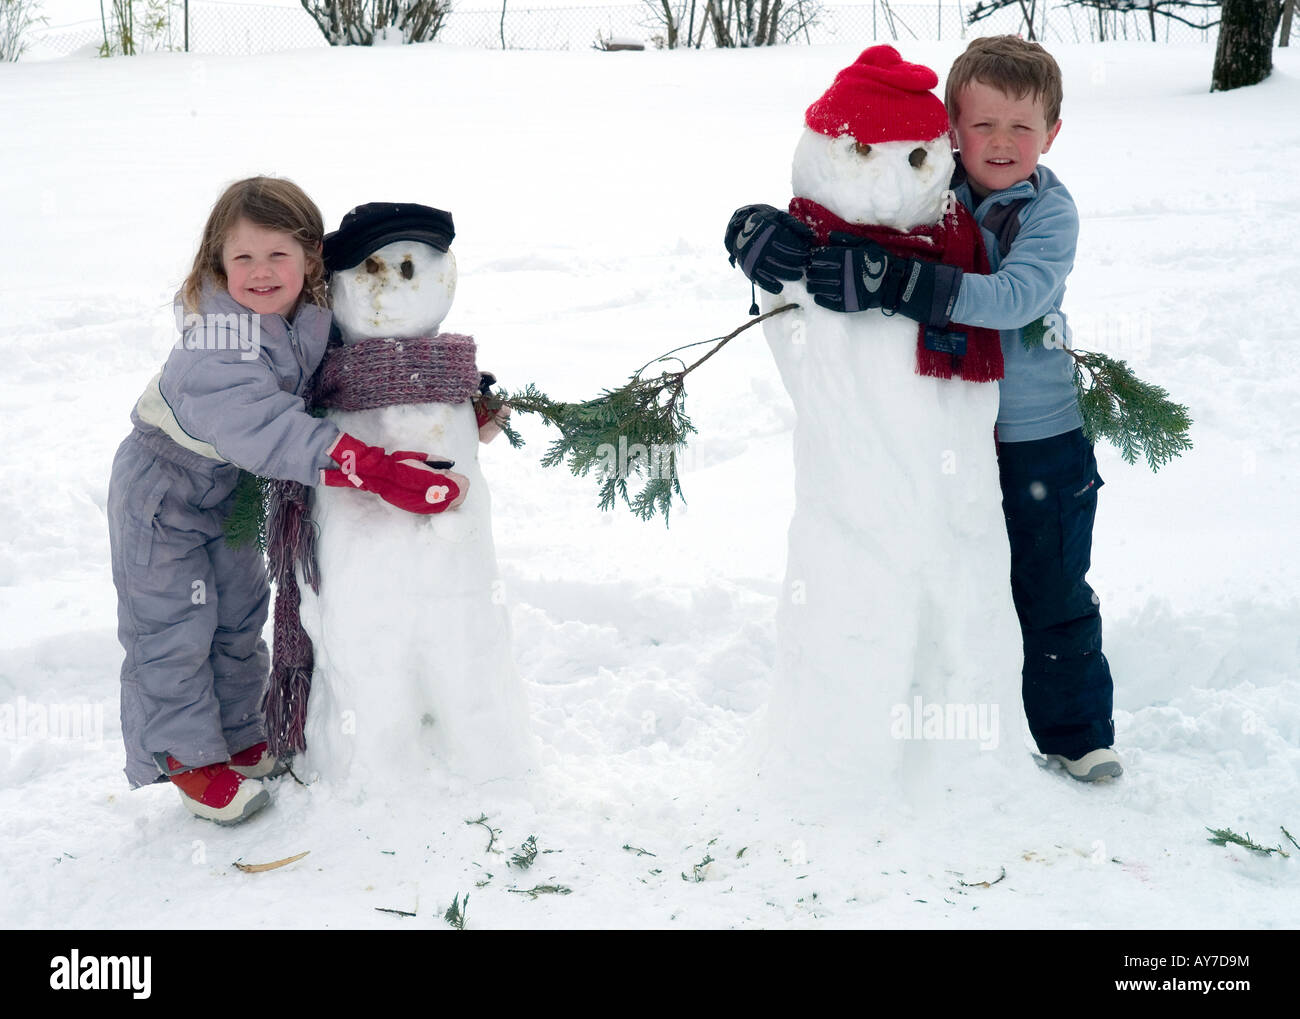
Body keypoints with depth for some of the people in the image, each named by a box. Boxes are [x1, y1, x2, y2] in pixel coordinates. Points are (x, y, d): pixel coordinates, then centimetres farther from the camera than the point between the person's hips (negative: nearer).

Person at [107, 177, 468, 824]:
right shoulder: (218, 331, -35)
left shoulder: (316, 320, -13)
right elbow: (253, 424, -48)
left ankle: (239, 736, 34)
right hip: (161, 489, -7)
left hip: (232, 490, 7)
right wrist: (372, 469, -54)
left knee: (241, 613, 17)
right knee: (172, 626, 1)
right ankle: (187, 755, 19)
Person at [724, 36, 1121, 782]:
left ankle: (1077, 732, 31)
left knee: (1054, 594, 11)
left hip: (1039, 440, -2)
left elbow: (1013, 296, -32)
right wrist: (760, 230, -34)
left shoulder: (1051, 211, -12)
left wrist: (893, 280, -43)